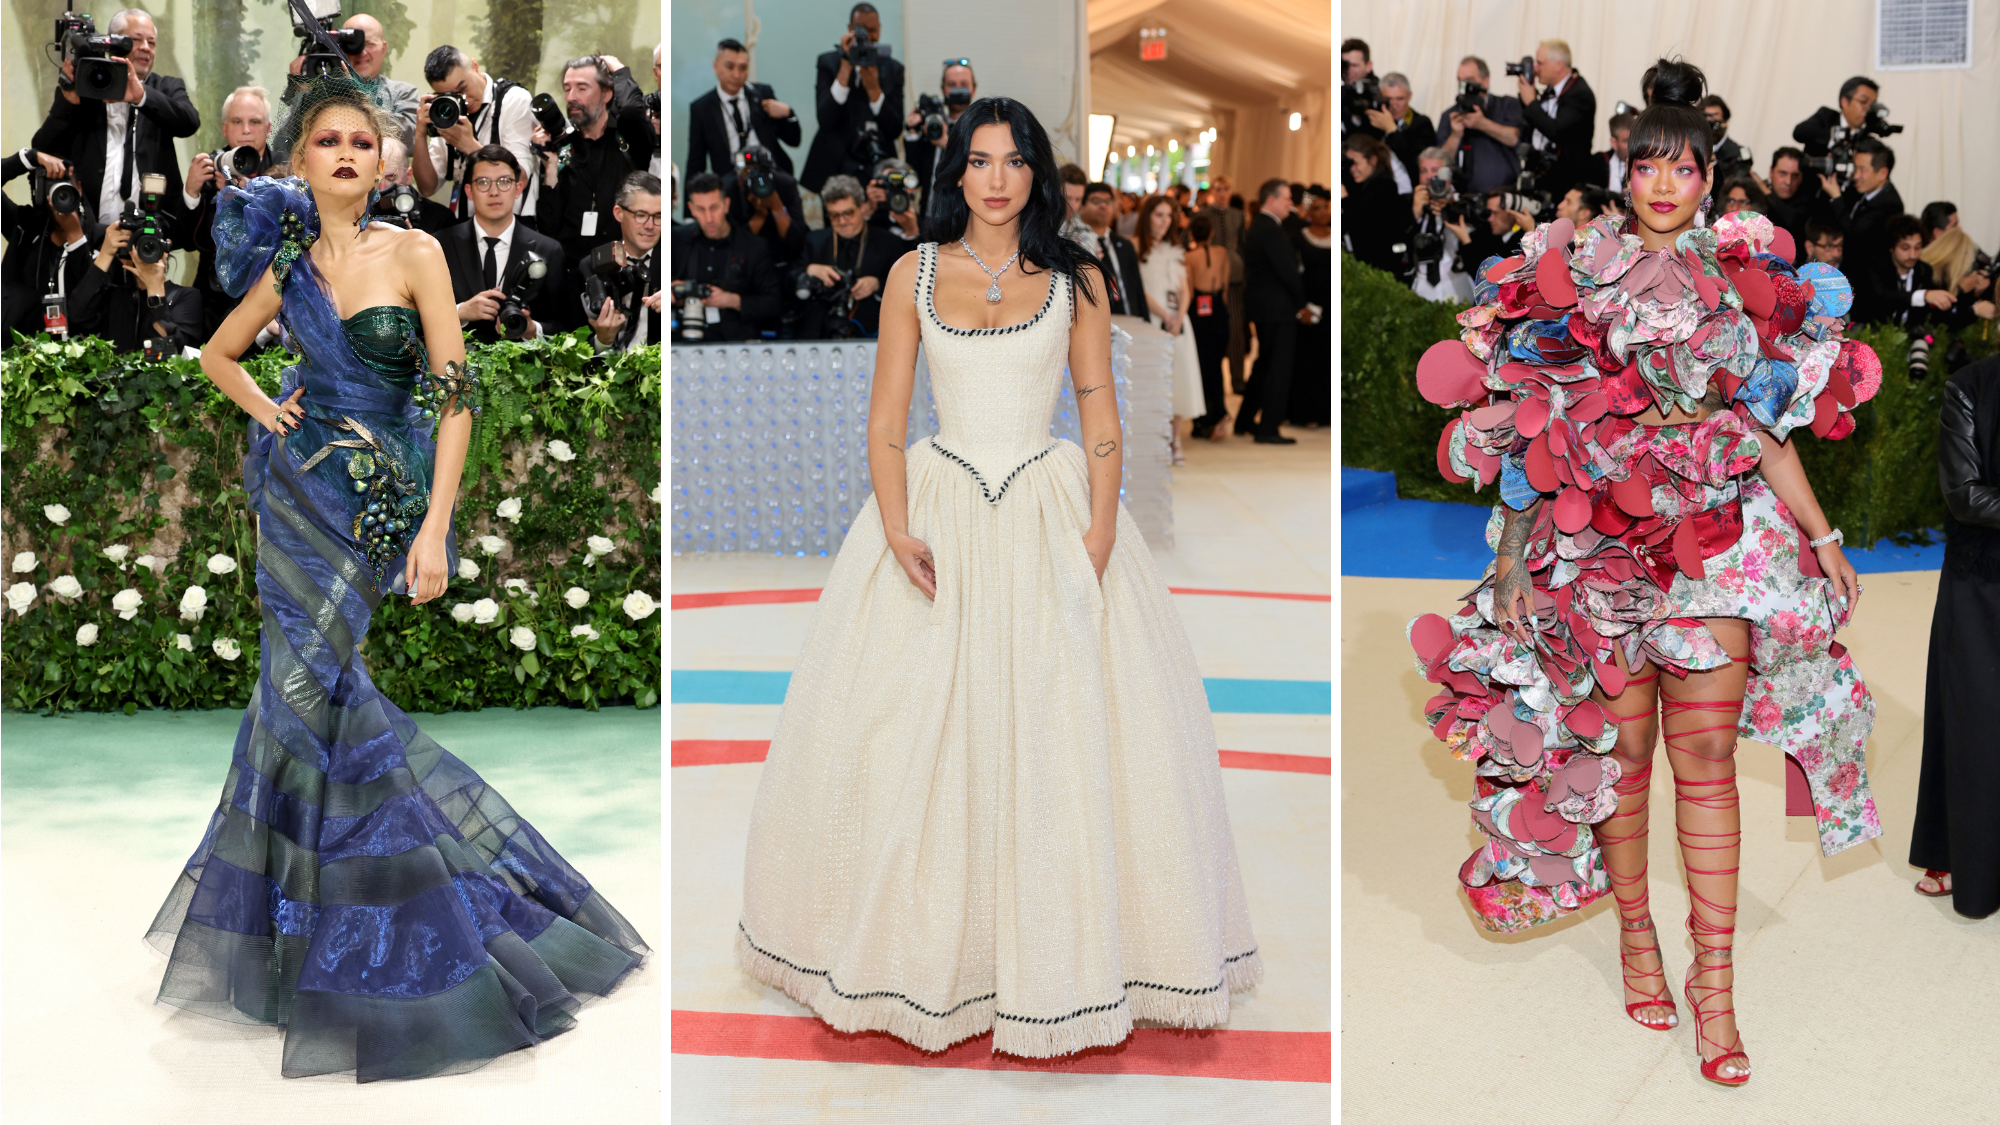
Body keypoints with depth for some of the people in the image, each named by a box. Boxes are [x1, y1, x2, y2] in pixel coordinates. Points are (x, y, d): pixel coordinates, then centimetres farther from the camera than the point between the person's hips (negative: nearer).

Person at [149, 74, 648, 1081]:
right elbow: (217, 355, 24)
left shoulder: (414, 254, -5)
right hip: (300, 494, 3)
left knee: (308, 685, -5)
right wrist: (267, 413, 5)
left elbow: (456, 395, -10)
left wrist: (434, 527, -16)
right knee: (307, 685, 1)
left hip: (381, 499, -3)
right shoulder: (287, 267, 6)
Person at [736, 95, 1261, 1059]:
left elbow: (1102, 420, 2)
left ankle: (1062, 960, 11)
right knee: (912, 730, -1)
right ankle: (924, 947, 15)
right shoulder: (914, 275, 6)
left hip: (1051, 515, 0)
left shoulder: (1076, 281, 5)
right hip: (938, 510, 1)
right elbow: (885, 417, 3)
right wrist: (897, 531, -10)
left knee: (1063, 728, -3)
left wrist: (1099, 535, -11)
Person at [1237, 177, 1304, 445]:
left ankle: (1244, 422, 26)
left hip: (1261, 306, 10)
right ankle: (1268, 430, -1)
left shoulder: (1255, 228, 14)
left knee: (1265, 365, 20)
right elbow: (1287, 272, -20)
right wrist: (1301, 304, -6)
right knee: (1279, 368, -4)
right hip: (1278, 309, -10)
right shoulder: (1271, 231, -18)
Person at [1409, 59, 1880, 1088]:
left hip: (1716, 542, 1)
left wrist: (1823, 538, 10)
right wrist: (1512, 555, 0)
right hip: (1599, 541, -1)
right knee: (1620, 747, 4)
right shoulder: (1572, 272, 3)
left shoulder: (1742, 282, 8)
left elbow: (1766, 430, 12)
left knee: (1705, 755, -2)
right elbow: (1530, 428, 4)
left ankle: (1713, 980, 2)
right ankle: (1634, 931, 24)